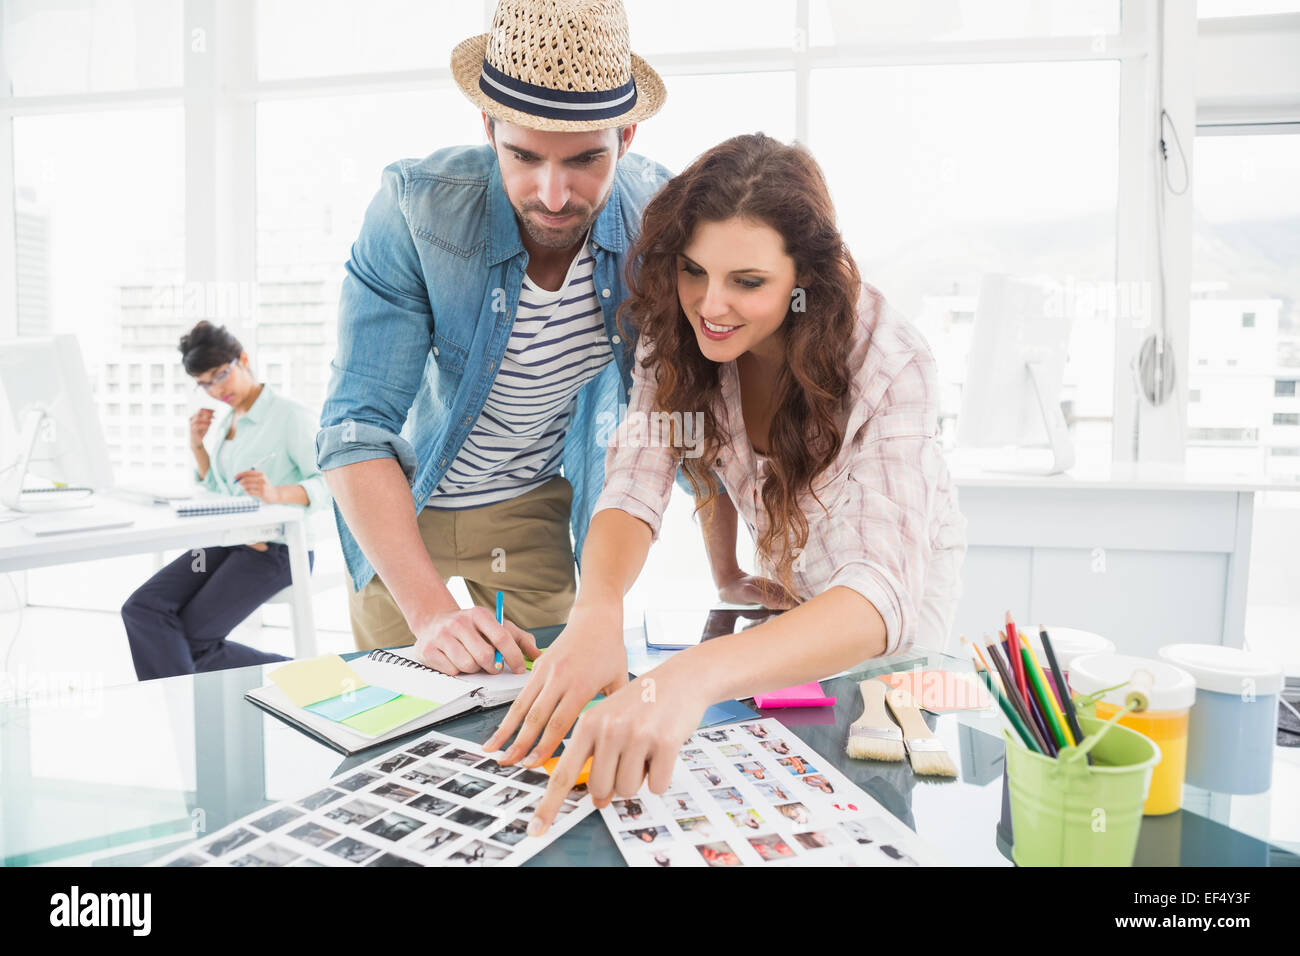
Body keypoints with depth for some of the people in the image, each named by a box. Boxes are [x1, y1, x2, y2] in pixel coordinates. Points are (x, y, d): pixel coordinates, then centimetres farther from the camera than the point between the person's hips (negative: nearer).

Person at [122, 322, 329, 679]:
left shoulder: (290, 416, -9)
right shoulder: (226, 422, 16)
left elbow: (329, 485, -19)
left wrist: (277, 493, -38)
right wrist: (197, 447, 9)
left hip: (278, 548, -8)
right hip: (229, 540, 8)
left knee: (192, 639, -13)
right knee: (141, 610, -13)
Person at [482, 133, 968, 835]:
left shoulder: (889, 364, -37)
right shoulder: (678, 330, -23)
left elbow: (882, 596, -50)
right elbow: (635, 486, -30)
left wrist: (697, 676, -67)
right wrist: (597, 610, -53)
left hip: (898, 586, -3)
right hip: (786, 577, 4)